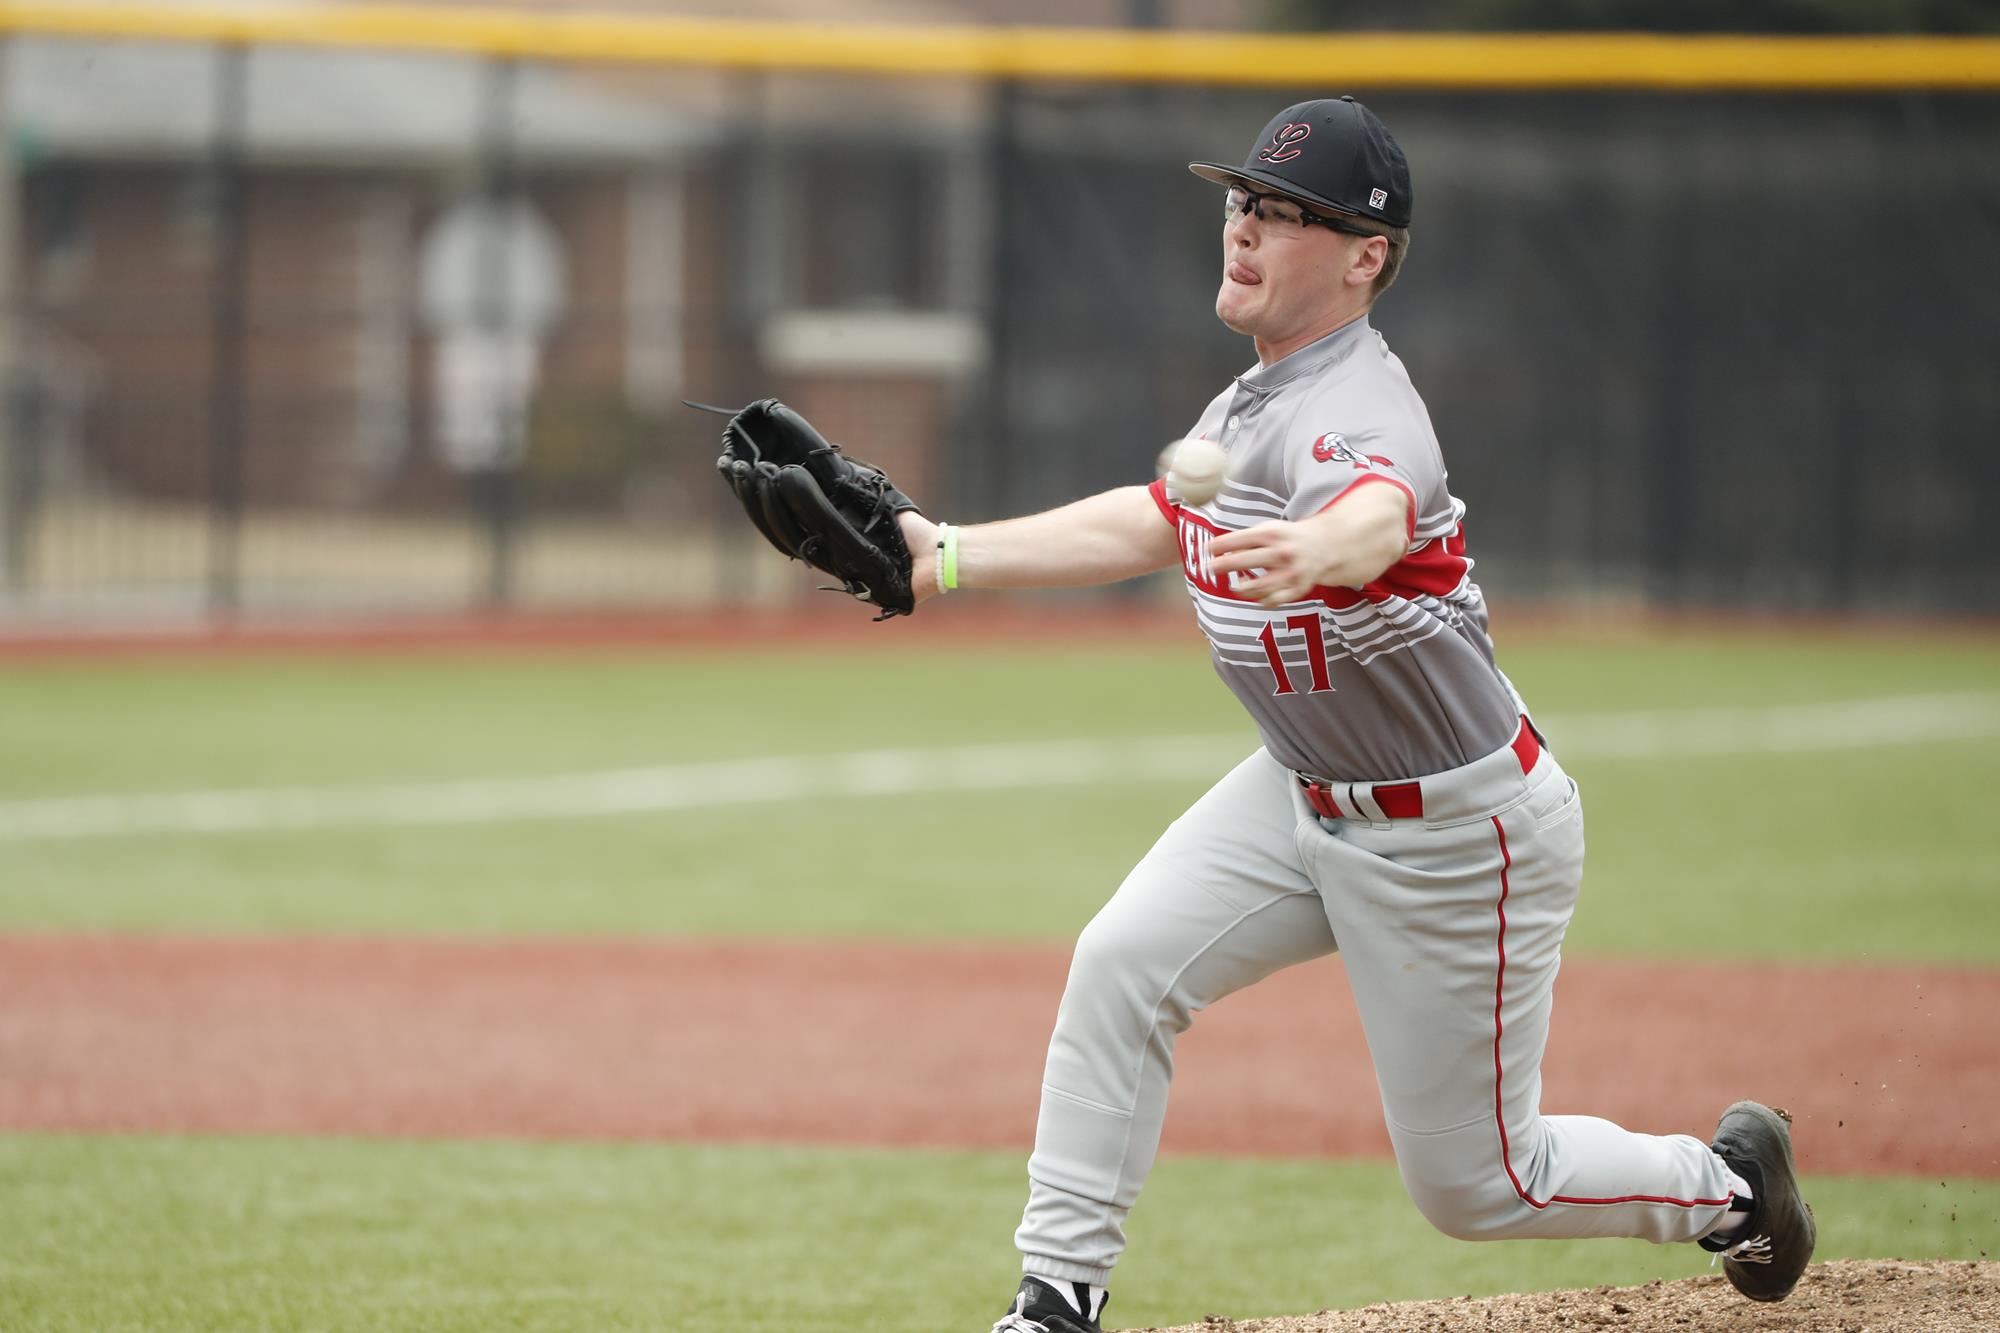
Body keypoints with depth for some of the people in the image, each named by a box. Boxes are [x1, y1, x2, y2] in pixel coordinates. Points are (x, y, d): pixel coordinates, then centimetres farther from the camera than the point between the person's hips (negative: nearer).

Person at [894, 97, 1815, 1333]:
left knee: (1473, 1185, 3)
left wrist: (1316, 555, -77)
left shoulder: (1357, 411, -29)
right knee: (1122, 965, -9)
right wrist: (946, 556, 8)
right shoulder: (1260, 395, 1)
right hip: (1310, 800, 8)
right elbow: (1152, 523, 14)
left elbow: (1381, 512, -53)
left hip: (1456, 840, -8)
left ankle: (1726, 1182, 30)